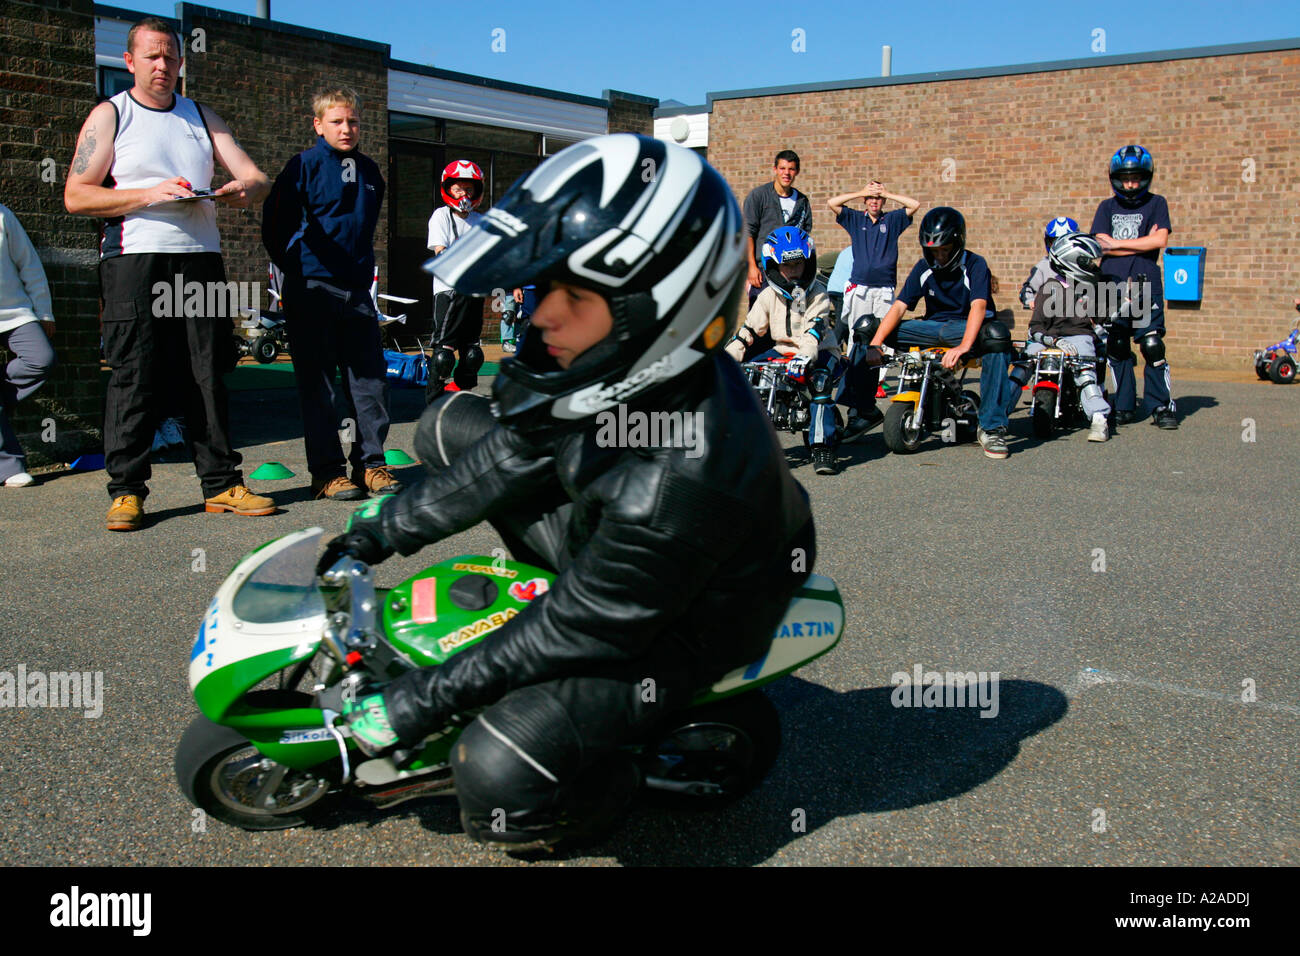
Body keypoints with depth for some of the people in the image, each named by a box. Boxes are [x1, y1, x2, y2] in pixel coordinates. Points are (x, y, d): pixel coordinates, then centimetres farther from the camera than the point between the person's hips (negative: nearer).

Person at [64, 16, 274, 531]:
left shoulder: (202, 117, 19)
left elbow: (256, 178, 12)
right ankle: (127, 490, 0)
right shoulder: (109, 116, 8)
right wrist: (149, 195, -14)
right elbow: (76, 196, -1)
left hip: (201, 257, 3)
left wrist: (244, 190, -12)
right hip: (134, 257, -3)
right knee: (133, 376, -6)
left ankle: (221, 483, 5)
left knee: (208, 373, 2)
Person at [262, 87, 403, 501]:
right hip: (313, 291, -5)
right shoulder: (305, 165, -4)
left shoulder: (369, 170, 14)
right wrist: (299, 270, 2)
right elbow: (275, 225, -4)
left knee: (370, 377, 4)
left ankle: (370, 462, 13)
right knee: (317, 382, -1)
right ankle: (327, 471, 4)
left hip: (357, 290, 5)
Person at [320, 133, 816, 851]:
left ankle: (599, 793, 9)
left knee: (495, 771, -28)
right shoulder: (617, 371, -18)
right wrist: (391, 528, 4)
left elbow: (573, 635, -29)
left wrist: (415, 704, -20)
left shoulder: (676, 483, -42)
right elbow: (516, 455, 0)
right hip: (600, 542, 8)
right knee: (448, 424, 9)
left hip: (673, 627, -8)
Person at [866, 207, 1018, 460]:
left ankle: (992, 428, -35)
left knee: (996, 334, -40)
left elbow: (979, 306, -25)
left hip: (967, 327, -4)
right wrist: (875, 343, -21)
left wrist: (963, 346, -44)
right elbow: (900, 306, -4)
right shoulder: (923, 268, 4)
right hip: (933, 327, 4)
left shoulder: (975, 265, -9)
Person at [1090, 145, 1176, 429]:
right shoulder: (1107, 207, 14)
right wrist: (1141, 244, -4)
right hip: (1112, 284, 2)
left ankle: (1162, 406, -3)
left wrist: (1117, 243, -3)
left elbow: (1160, 240, -6)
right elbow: (1101, 245, 0)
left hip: (1145, 284, -2)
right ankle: (1124, 407, 13)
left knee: (1152, 346, -10)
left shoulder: (1156, 203, 8)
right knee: (1117, 348, 4)